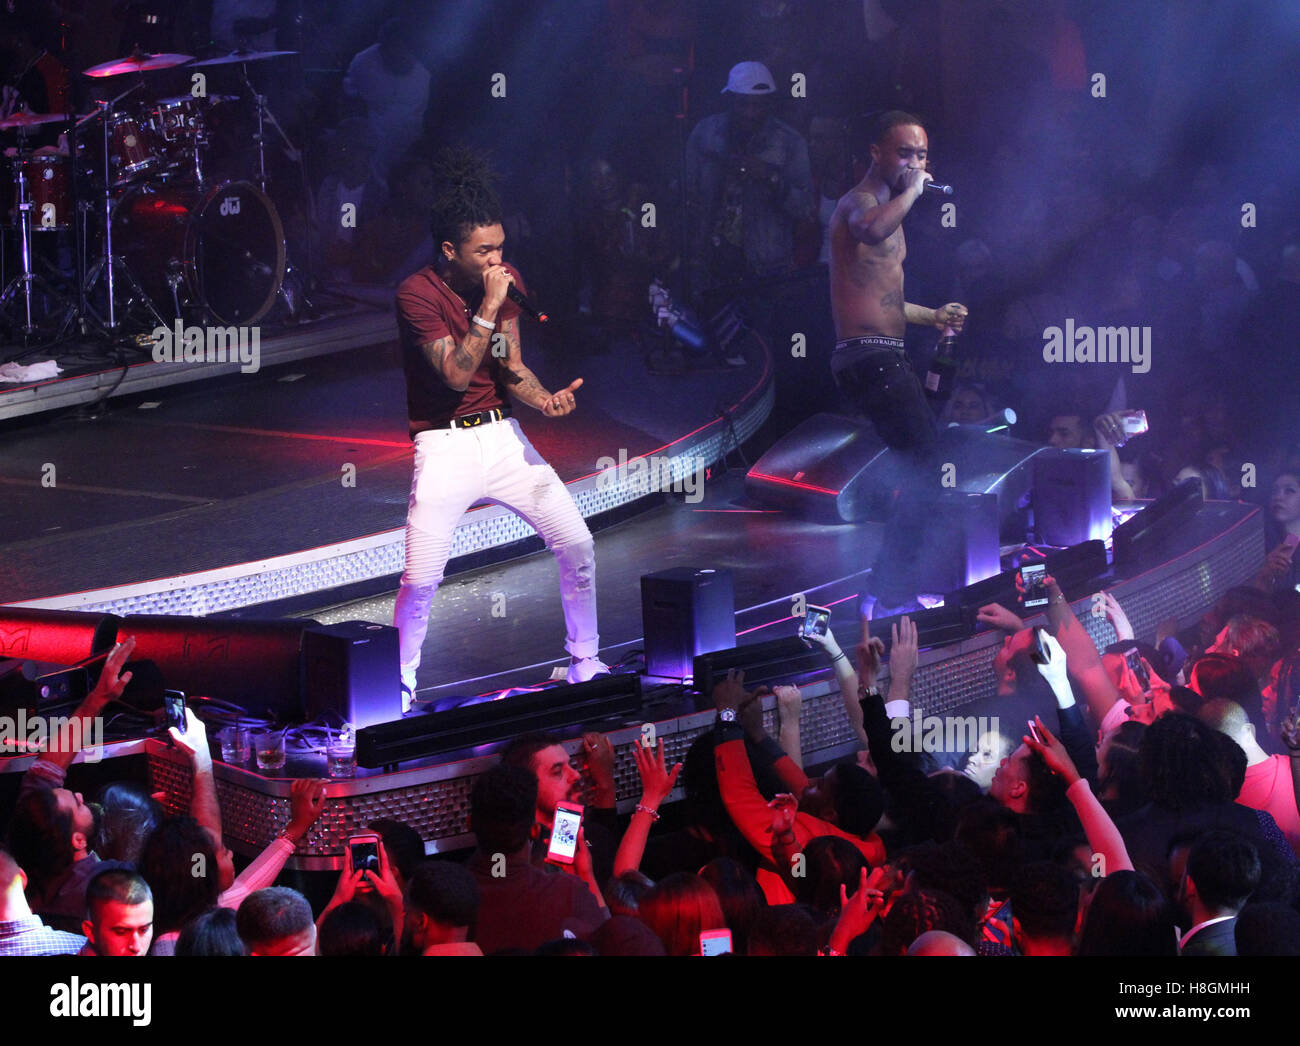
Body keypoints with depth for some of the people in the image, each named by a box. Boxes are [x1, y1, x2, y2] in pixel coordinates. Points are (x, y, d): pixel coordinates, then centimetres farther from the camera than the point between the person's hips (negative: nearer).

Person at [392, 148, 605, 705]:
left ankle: (585, 664, 17)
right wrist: (488, 307, -26)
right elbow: (458, 374, -22)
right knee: (421, 578, -14)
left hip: (502, 435, 5)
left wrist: (545, 398, -12)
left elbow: (512, 367, 8)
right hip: (444, 444, -5)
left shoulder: (506, 279, 3)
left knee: (577, 543, 0)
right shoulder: (417, 294, -16)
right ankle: (400, 684, 6)